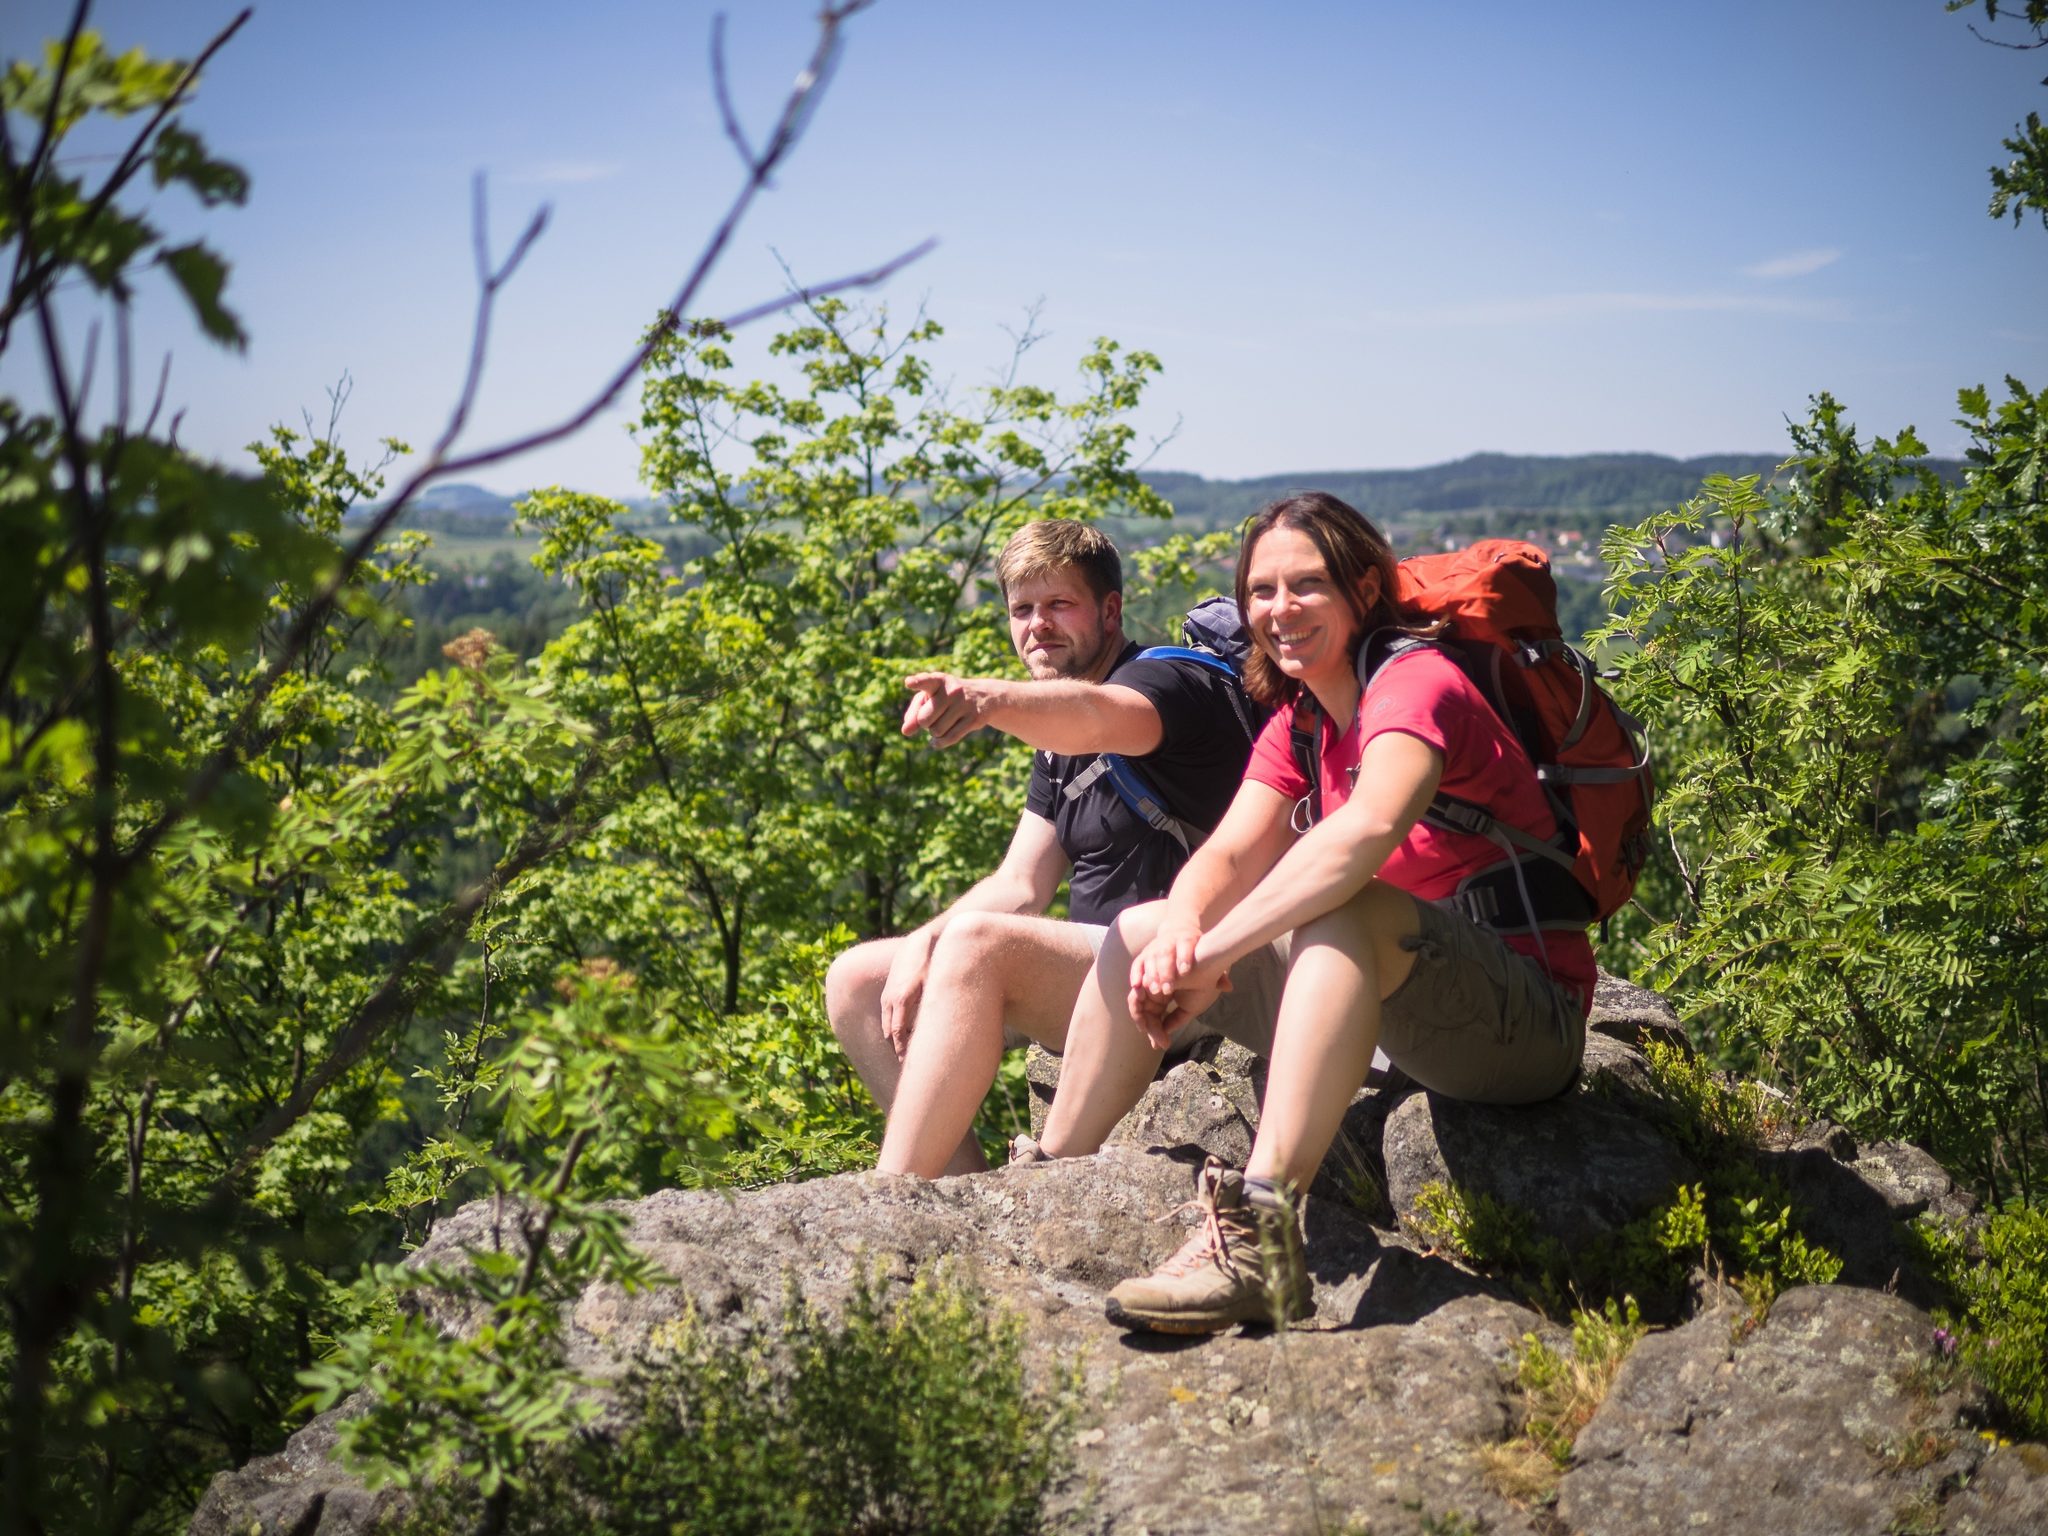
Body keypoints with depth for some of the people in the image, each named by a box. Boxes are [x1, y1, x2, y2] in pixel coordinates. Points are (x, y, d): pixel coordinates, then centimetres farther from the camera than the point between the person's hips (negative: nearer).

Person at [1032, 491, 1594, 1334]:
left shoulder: (1415, 682, -15)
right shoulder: (1299, 722, 11)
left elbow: (1369, 830, -36)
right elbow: (1227, 854, -2)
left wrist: (1213, 954, -36)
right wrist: (1180, 927, -25)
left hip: (1529, 1024, -8)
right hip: (1412, 1013, 8)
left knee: (1338, 910, -38)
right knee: (1140, 931, 4)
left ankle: (1259, 1233, -50)